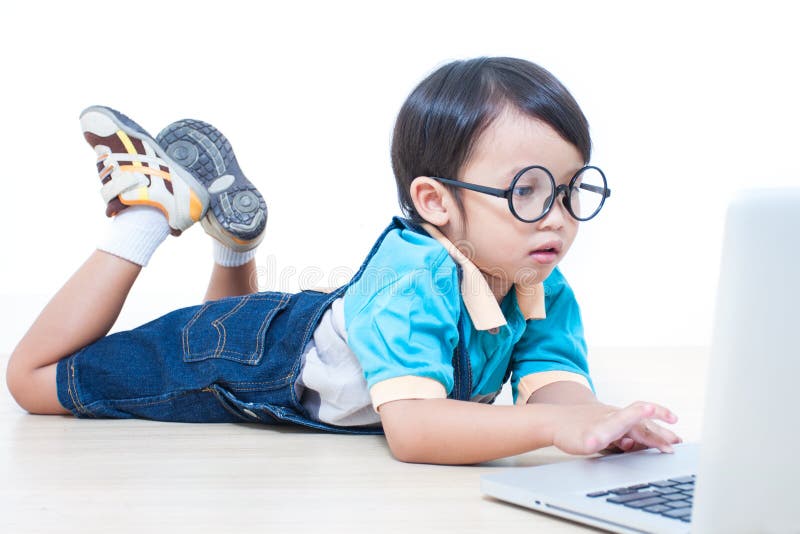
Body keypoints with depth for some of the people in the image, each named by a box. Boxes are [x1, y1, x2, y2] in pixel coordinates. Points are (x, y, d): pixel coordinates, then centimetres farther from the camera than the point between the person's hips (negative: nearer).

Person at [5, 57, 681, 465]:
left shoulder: (546, 291, -20)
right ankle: (151, 204, 11)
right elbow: (409, 429, -53)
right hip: (257, 360, -6)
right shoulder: (416, 278, -43)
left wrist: (599, 419, -54)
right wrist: (558, 424, -64)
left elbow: (555, 383, -31)